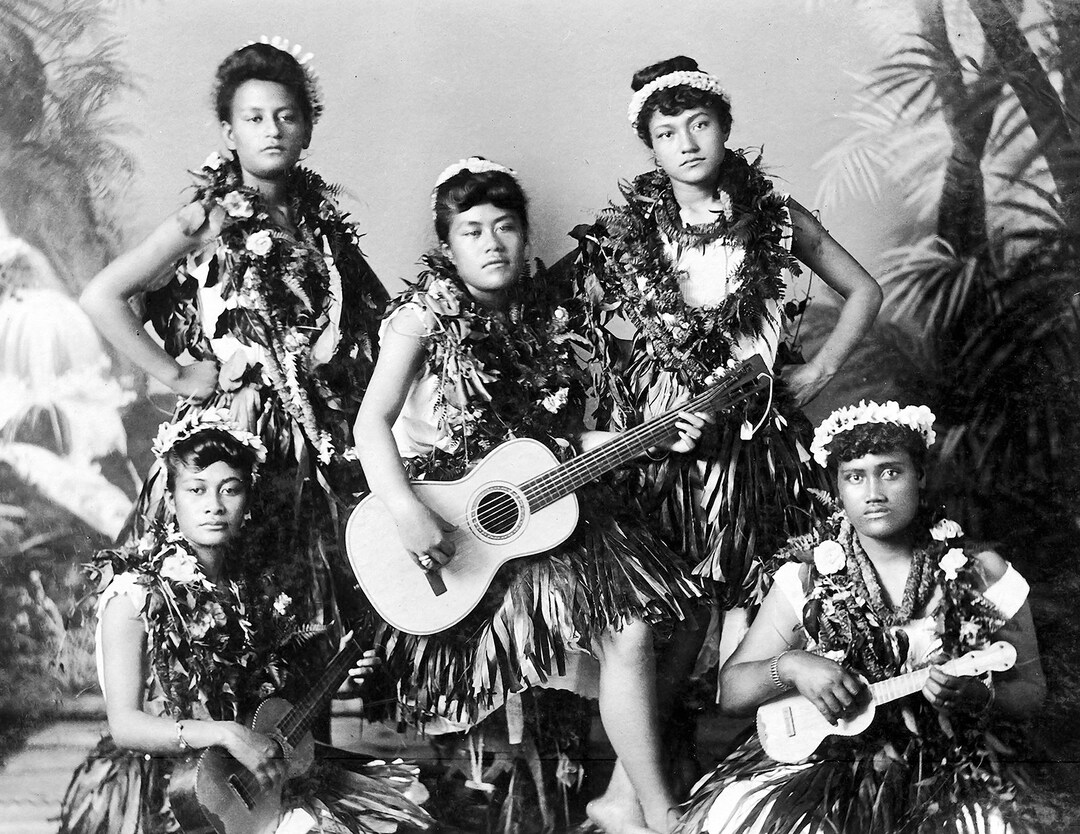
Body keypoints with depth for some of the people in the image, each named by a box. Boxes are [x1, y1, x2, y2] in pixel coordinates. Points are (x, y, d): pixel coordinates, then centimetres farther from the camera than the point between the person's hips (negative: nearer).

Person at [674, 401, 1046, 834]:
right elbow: (731, 692, 2)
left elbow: (1029, 691, 8)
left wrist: (979, 695, -14)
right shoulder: (806, 576, 1)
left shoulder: (979, 574, -1)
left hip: (944, 774, 0)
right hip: (824, 761, 0)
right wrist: (789, 666, -18)